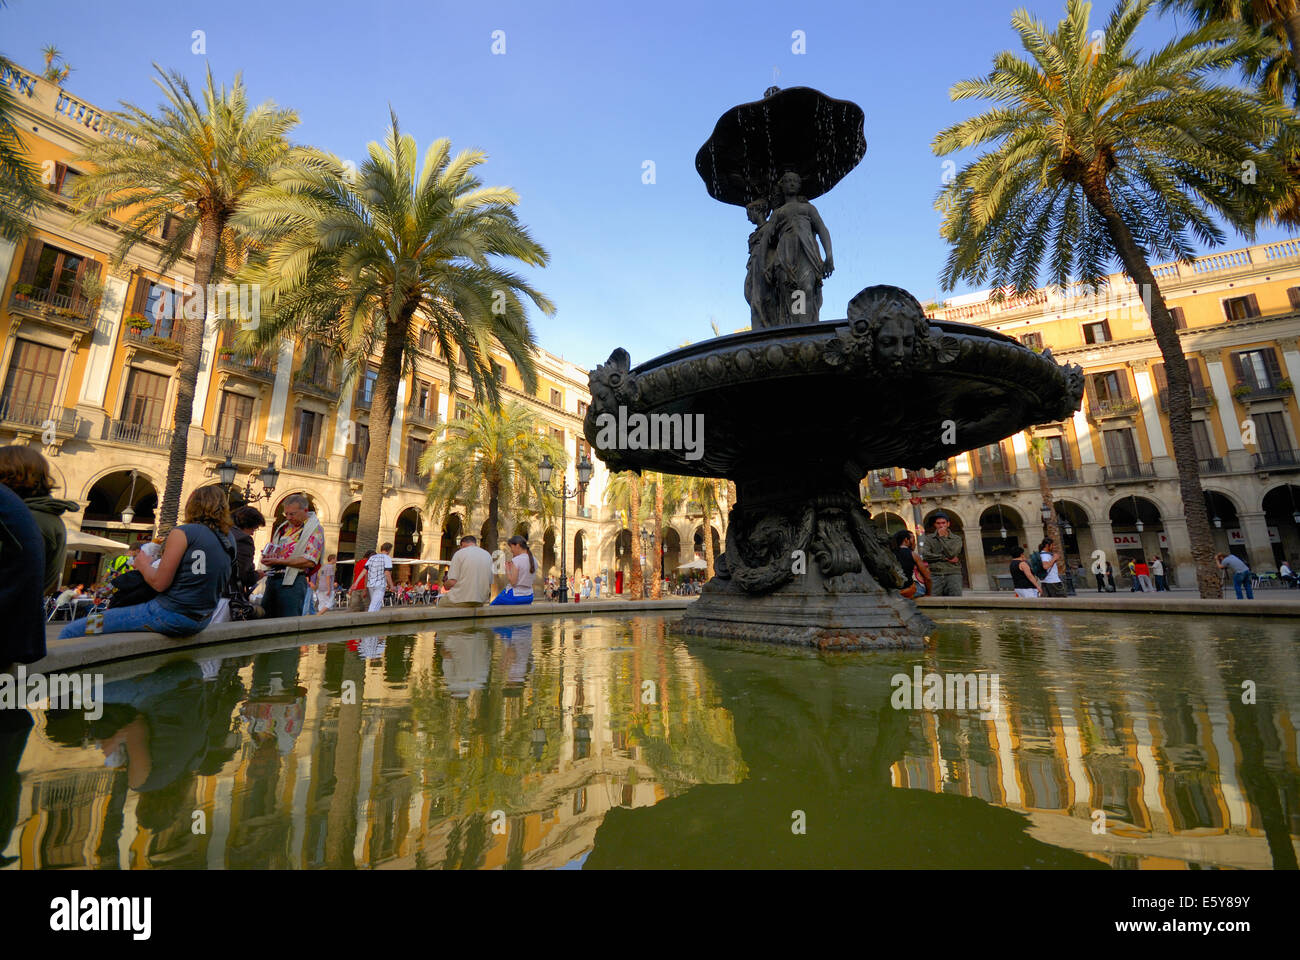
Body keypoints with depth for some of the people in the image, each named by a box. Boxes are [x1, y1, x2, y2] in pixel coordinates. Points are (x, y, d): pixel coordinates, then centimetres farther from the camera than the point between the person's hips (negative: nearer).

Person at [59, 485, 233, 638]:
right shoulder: (228, 540, 8)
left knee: (71, 631, 3)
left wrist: (143, 565, 6)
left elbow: (159, 583, -12)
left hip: (171, 614, -8)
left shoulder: (183, 532, -11)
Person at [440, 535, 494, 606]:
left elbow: (452, 582, -10)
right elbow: (490, 584, 10)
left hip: (460, 601, -5)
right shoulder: (488, 555, 9)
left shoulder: (459, 553, -4)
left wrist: (446, 587, 10)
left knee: (441, 602, 23)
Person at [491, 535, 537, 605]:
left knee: (492, 607, 14)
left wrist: (507, 569, -6)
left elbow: (513, 583, -18)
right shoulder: (534, 560, 3)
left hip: (515, 596, -7)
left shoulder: (516, 560, -17)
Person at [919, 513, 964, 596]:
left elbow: (951, 553, -7)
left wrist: (941, 537, 1)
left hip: (953, 574, 0)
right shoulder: (928, 538, 13)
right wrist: (945, 558, -6)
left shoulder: (956, 538, 12)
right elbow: (925, 555, -3)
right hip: (935, 576, 0)